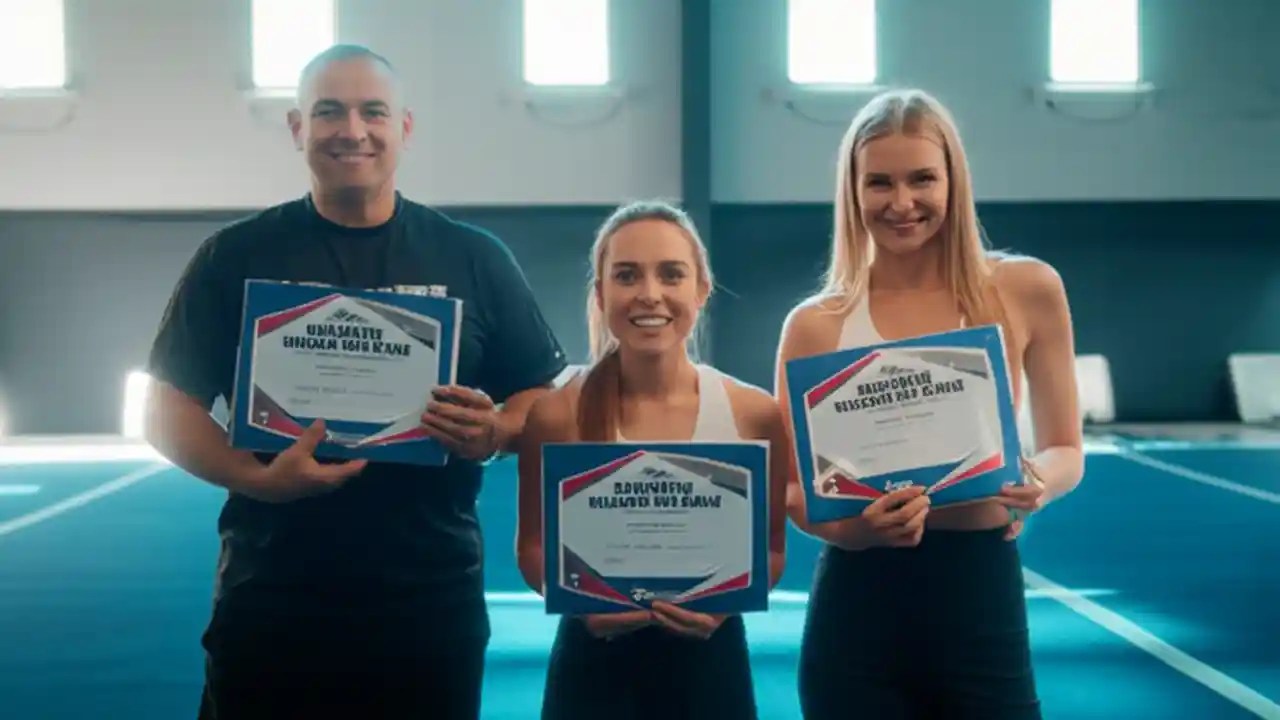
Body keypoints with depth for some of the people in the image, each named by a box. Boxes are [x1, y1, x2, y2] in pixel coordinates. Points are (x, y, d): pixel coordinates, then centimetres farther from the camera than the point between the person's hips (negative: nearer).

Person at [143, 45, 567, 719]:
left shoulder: (474, 258, 4)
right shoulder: (236, 257, 2)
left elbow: (545, 399, 8)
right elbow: (169, 411, 1)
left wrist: (494, 432, -15)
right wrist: (258, 478, -17)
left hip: (433, 605, 1)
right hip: (270, 605, -1)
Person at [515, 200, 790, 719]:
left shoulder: (755, 414, -6)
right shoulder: (557, 414, -8)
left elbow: (770, 548, 3)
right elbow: (534, 545, 0)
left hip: (708, 661, 1)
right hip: (593, 662, -1)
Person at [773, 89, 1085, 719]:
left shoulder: (1026, 291, -1)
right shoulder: (817, 323, -2)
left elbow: (1065, 451, 7)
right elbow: (789, 488, 2)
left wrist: (1039, 482, -15)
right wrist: (846, 528, -19)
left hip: (984, 597, 0)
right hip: (859, 605, 0)